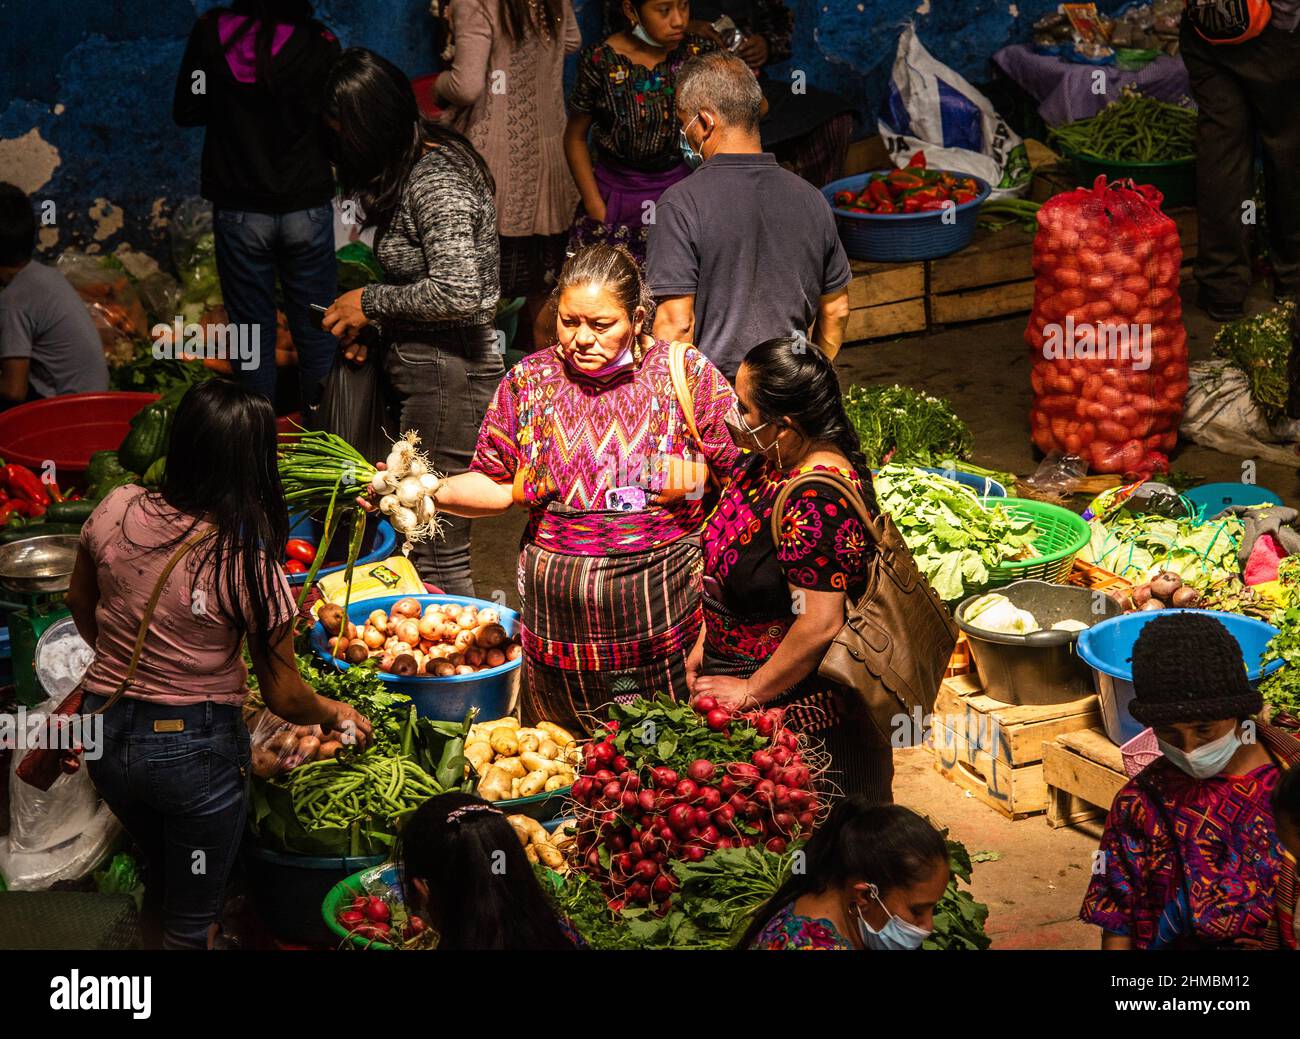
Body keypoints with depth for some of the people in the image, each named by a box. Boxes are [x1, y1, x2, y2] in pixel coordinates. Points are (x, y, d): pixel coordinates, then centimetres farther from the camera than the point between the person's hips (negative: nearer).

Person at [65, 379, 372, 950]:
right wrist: (338, 714, 8)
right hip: (195, 748, -5)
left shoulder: (116, 511, -12)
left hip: (106, 732, 5)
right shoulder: (250, 564, -23)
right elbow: (284, 697, -13)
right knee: (193, 922, 17)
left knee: (159, 872, 32)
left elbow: (80, 603, 8)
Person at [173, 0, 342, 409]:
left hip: (239, 210, 1)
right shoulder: (318, 44, -14)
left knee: (252, 330, 10)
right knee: (315, 330, 10)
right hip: (307, 207, -1)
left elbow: (185, 111, 2)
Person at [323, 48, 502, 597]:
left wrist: (372, 301, -12)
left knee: (438, 555, -6)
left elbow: (457, 293, -26)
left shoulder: (435, 185, -19)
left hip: (447, 374, -10)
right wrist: (368, 317, 8)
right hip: (421, 367, 10)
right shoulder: (417, 163, 11)